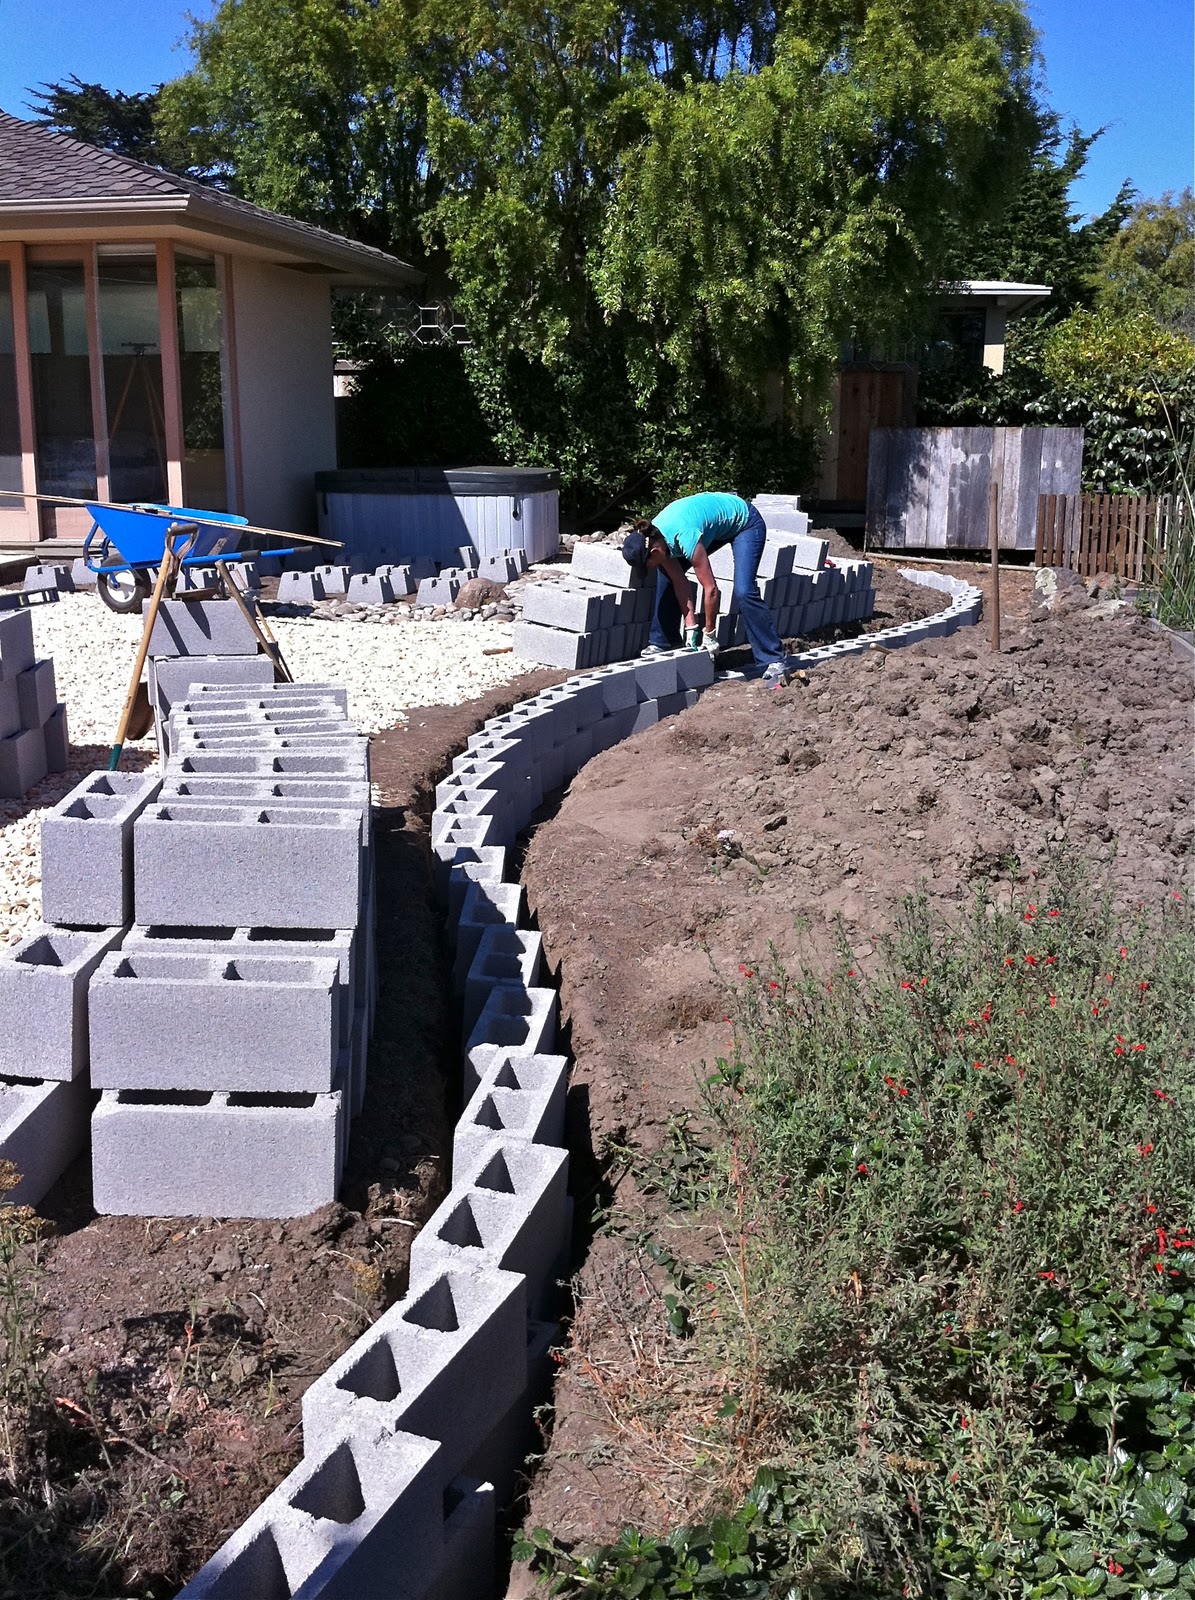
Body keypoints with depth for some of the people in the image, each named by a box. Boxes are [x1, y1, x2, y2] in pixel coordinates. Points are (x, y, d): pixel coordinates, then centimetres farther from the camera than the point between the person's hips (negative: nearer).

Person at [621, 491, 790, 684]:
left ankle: (775, 662, -20)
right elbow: (679, 582, -9)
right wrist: (691, 627, -13)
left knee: (743, 592, -24)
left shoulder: (685, 537, -39)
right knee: (667, 574, 3)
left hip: (745, 522, -8)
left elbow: (711, 589, -33)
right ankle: (663, 643, 14)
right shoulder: (653, 537, -17)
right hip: (717, 526, 8)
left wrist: (709, 634, -23)